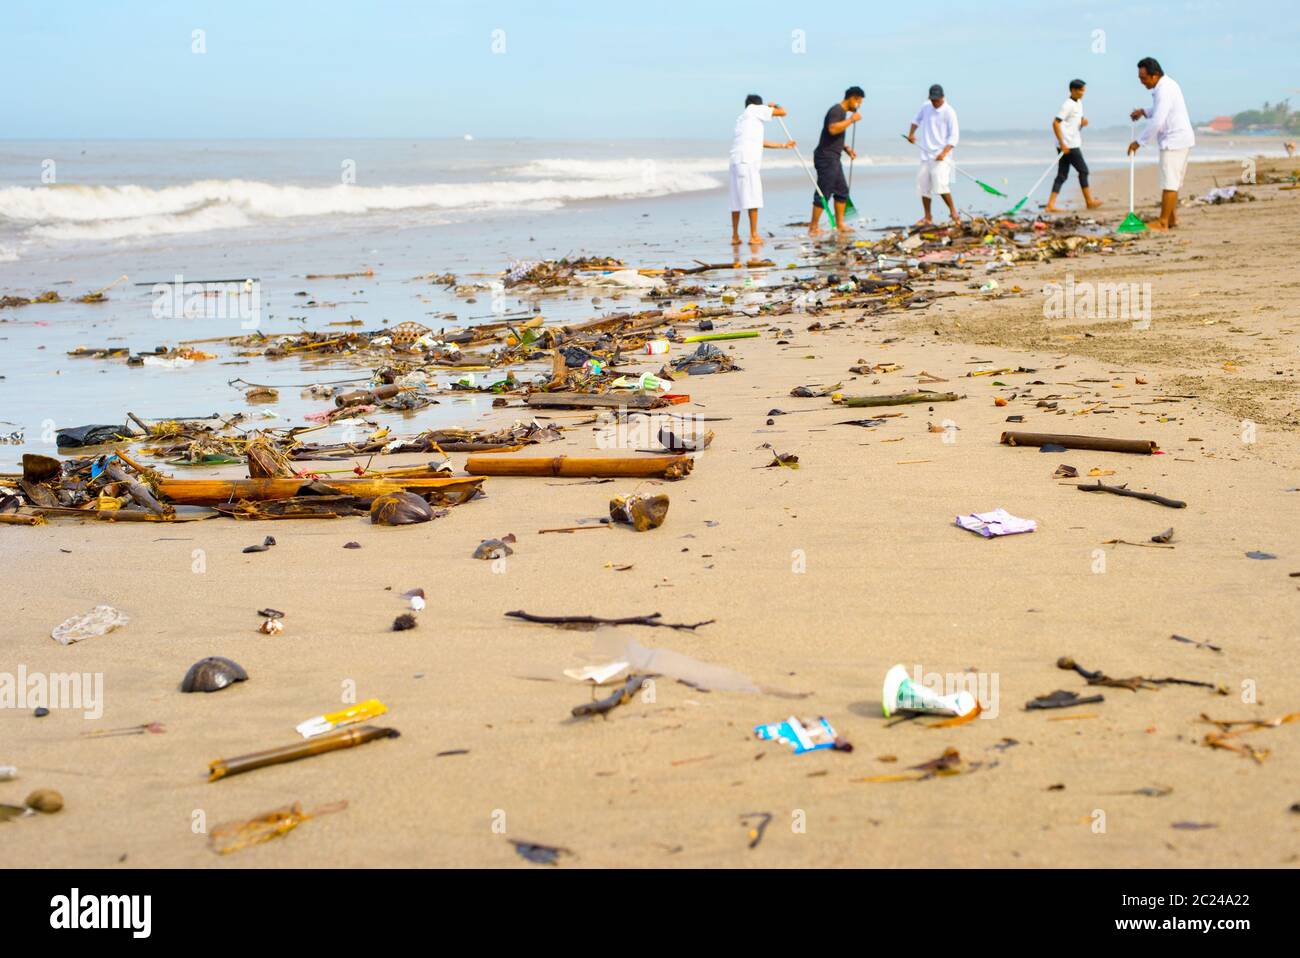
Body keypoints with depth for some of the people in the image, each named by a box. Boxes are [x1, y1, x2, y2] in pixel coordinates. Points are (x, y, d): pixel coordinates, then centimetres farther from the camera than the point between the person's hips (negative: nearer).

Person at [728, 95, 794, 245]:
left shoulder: (741, 118, 28)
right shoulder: (755, 109, 6)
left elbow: (761, 143, 31)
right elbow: (782, 112, 6)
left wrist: (783, 145, 39)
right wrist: (773, 106, 28)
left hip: (736, 161, 8)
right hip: (747, 161, -8)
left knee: (737, 201, 9)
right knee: (752, 199, -8)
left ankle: (735, 236, 10)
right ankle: (754, 236, -10)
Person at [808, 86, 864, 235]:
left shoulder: (843, 112, 19)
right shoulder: (837, 110, -13)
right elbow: (832, 129, -30)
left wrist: (846, 148, 17)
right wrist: (851, 120, -23)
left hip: (833, 158, 10)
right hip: (826, 157, -10)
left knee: (842, 190, 13)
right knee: (824, 192, -9)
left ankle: (840, 224, 20)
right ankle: (813, 227, -6)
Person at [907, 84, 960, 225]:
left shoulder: (949, 112, -9)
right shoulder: (926, 107, 7)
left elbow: (953, 136, -10)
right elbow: (916, 119, 28)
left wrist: (944, 153, -21)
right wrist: (911, 133, 11)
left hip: (941, 156, -6)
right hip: (926, 154, 6)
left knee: (940, 184, -21)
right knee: (923, 185, 5)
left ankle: (953, 211, -5)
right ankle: (927, 218, 14)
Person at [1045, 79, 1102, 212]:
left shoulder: (1079, 103, 15)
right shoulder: (1068, 105, -13)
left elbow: (1079, 119, 27)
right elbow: (1055, 123, -19)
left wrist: (1083, 122, 1)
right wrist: (1062, 143, -23)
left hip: (1073, 144, 9)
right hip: (1068, 145, -9)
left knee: (1062, 175, 4)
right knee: (1083, 170, 1)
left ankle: (1050, 205, -1)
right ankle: (1089, 201, 11)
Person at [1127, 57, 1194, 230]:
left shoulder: (1164, 91, -20)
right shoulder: (1166, 85, 13)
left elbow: (1157, 122, -25)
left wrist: (1139, 142, -18)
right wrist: (1143, 112, 12)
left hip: (1174, 141, -11)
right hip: (1178, 139, 11)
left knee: (1169, 182, -9)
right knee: (1172, 181, 15)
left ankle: (1163, 222, -10)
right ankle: (1172, 217, 20)